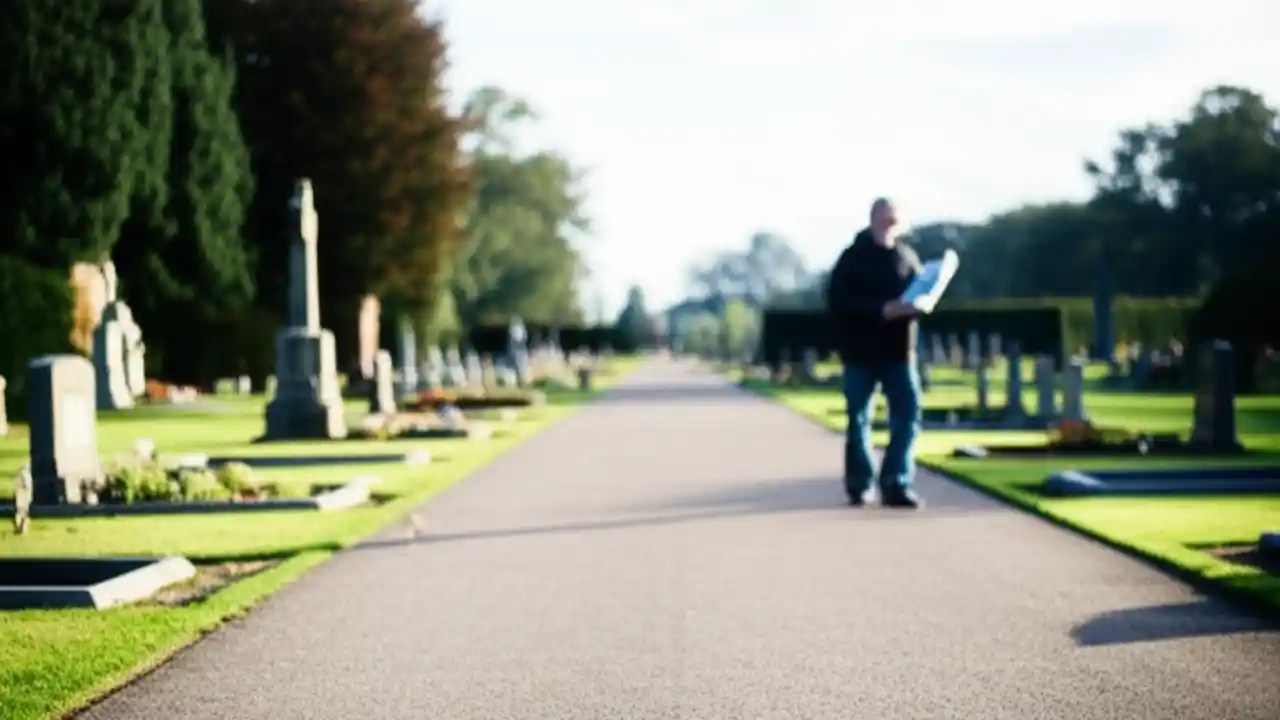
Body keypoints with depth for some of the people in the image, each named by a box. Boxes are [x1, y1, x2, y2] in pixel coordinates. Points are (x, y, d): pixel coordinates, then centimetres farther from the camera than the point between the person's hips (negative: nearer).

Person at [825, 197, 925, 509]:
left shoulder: (907, 255, 8)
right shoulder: (852, 258, -4)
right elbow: (837, 302, -12)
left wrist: (916, 304, -9)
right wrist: (881, 309, -22)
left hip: (899, 351, 3)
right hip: (861, 352, -3)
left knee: (908, 414, -7)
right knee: (859, 419, 7)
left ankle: (896, 485, -4)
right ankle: (860, 486, 19)